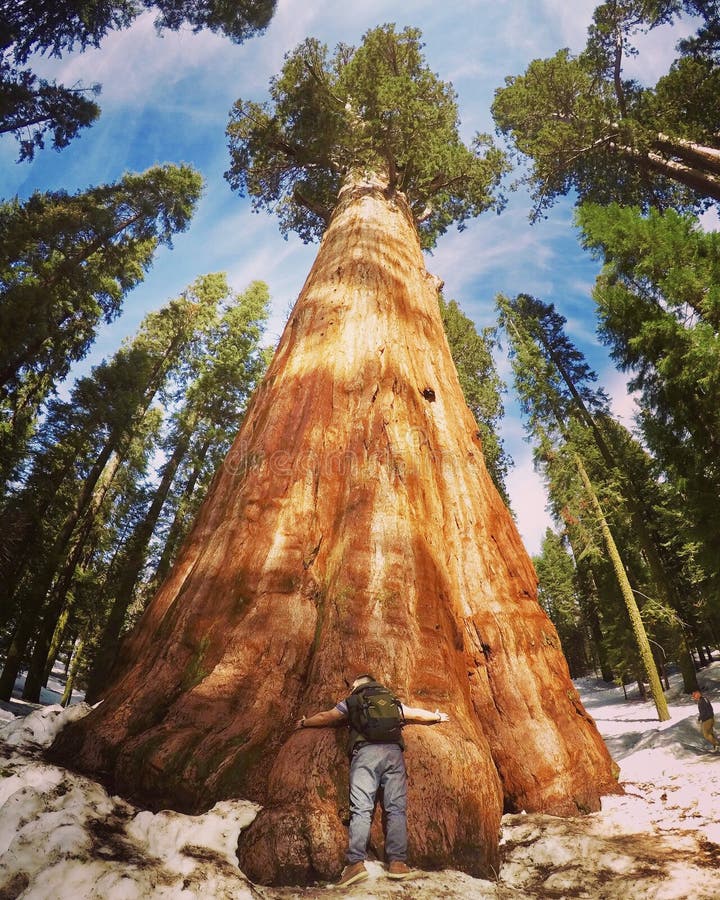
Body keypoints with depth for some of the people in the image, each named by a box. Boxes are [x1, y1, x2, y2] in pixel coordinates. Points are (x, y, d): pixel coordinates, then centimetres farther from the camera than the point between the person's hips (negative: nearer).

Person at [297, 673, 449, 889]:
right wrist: (437, 717, 52)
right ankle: (397, 862, -7)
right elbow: (415, 714, 35)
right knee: (396, 808, 2)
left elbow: (324, 717, 30)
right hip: (393, 752, 2)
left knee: (361, 809, -5)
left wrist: (305, 723, 48)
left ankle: (356, 863, -16)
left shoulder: (351, 702, 21)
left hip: (365, 752, -2)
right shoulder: (393, 701, 27)